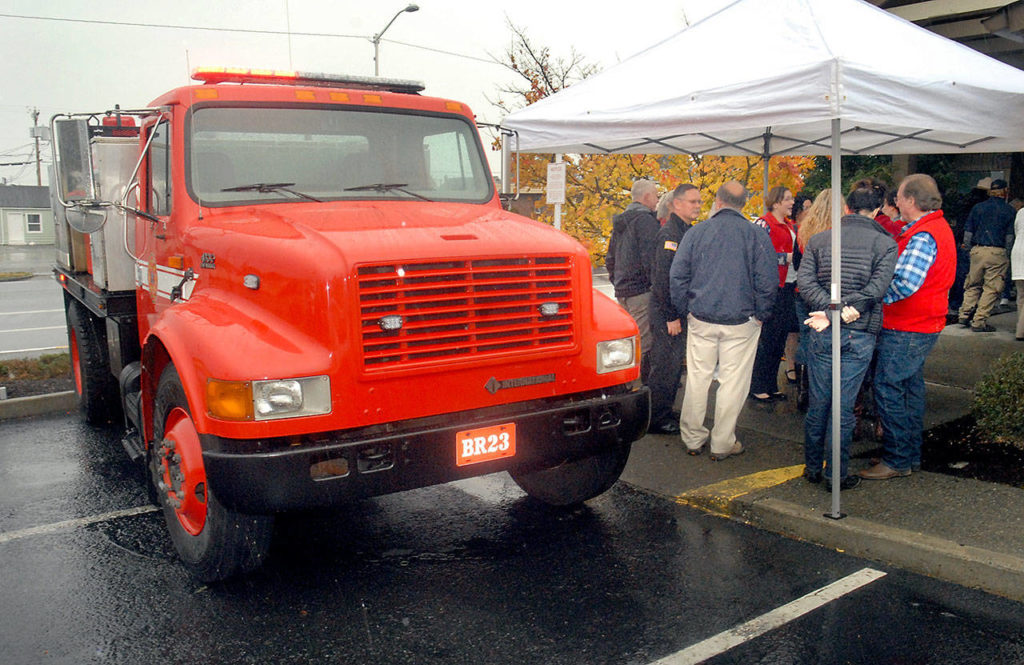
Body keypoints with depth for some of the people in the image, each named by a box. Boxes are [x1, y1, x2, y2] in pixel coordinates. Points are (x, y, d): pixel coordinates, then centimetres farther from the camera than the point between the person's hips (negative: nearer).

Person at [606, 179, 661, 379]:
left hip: (622, 293, 10)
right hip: (642, 292, -9)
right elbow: (651, 260, -17)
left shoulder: (620, 222, 19)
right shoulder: (646, 220, -10)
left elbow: (610, 259, 24)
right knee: (643, 345, -8)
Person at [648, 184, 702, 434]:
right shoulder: (669, 233, -16)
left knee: (675, 363, 15)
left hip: (680, 310, 10)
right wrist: (671, 316, -21)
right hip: (668, 312, -10)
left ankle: (665, 412, 27)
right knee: (664, 365, -3)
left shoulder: (687, 231, 15)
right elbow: (663, 277, -21)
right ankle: (657, 419, 6)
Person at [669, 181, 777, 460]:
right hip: (741, 322, -1)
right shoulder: (757, 235, -4)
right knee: (732, 382, 7)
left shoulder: (696, 232, -1)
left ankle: (693, 438, 22)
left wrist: (685, 311, 9)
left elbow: (677, 277, -1)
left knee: (697, 379, 12)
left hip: (700, 320, 2)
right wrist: (760, 315, 6)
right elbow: (768, 282, -6)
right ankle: (722, 444, 15)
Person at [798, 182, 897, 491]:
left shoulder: (819, 239, 5)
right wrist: (849, 310, -16)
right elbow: (878, 285, -15)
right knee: (843, 405, 4)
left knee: (818, 401, 13)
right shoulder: (885, 243, -2)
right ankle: (836, 475, 13)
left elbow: (804, 280, -7)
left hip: (822, 334, 2)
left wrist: (831, 310, -13)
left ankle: (812, 466, 25)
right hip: (860, 335, -2)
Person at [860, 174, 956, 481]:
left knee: (887, 389, -6)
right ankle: (911, 454, 28)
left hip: (906, 329, -11)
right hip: (923, 326, 11)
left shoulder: (923, 235, -20)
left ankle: (897, 460, 1)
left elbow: (905, 282, -30)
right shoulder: (937, 227, 15)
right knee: (911, 387, 17)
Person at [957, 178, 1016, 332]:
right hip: (997, 252, -3)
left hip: (977, 250, 3)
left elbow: (968, 231, 9)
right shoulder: (1009, 210, 1)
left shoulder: (977, 207, 8)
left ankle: (965, 315, 11)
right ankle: (979, 321, -2)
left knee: (973, 284, 16)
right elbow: (1010, 236, 1)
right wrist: (1007, 255, 8)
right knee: (991, 288, 1)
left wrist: (968, 248, 18)